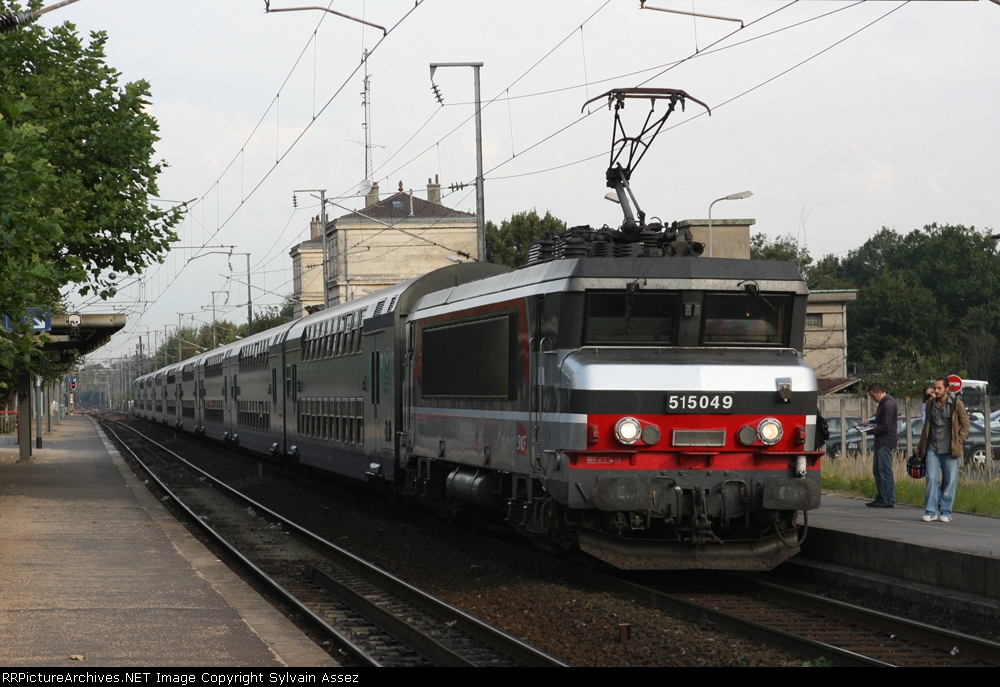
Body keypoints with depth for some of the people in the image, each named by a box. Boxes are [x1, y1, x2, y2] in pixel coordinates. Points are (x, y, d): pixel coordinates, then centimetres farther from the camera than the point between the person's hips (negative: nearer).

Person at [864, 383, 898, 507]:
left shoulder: (888, 404, -17)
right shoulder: (884, 403, 16)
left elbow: (885, 426, -20)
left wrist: (872, 430, -13)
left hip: (886, 442, -11)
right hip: (881, 441, 11)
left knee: (885, 471, -9)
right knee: (877, 470, 14)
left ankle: (888, 500, -6)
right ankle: (881, 498, 19)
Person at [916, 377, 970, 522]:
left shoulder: (956, 403, -2)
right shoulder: (931, 404, 11)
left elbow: (965, 424, 3)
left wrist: (959, 441, -6)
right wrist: (920, 447, 18)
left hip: (949, 450, -3)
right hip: (932, 449, 3)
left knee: (950, 481, 1)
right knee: (931, 479, -5)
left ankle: (945, 512, 8)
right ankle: (931, 512, -1)